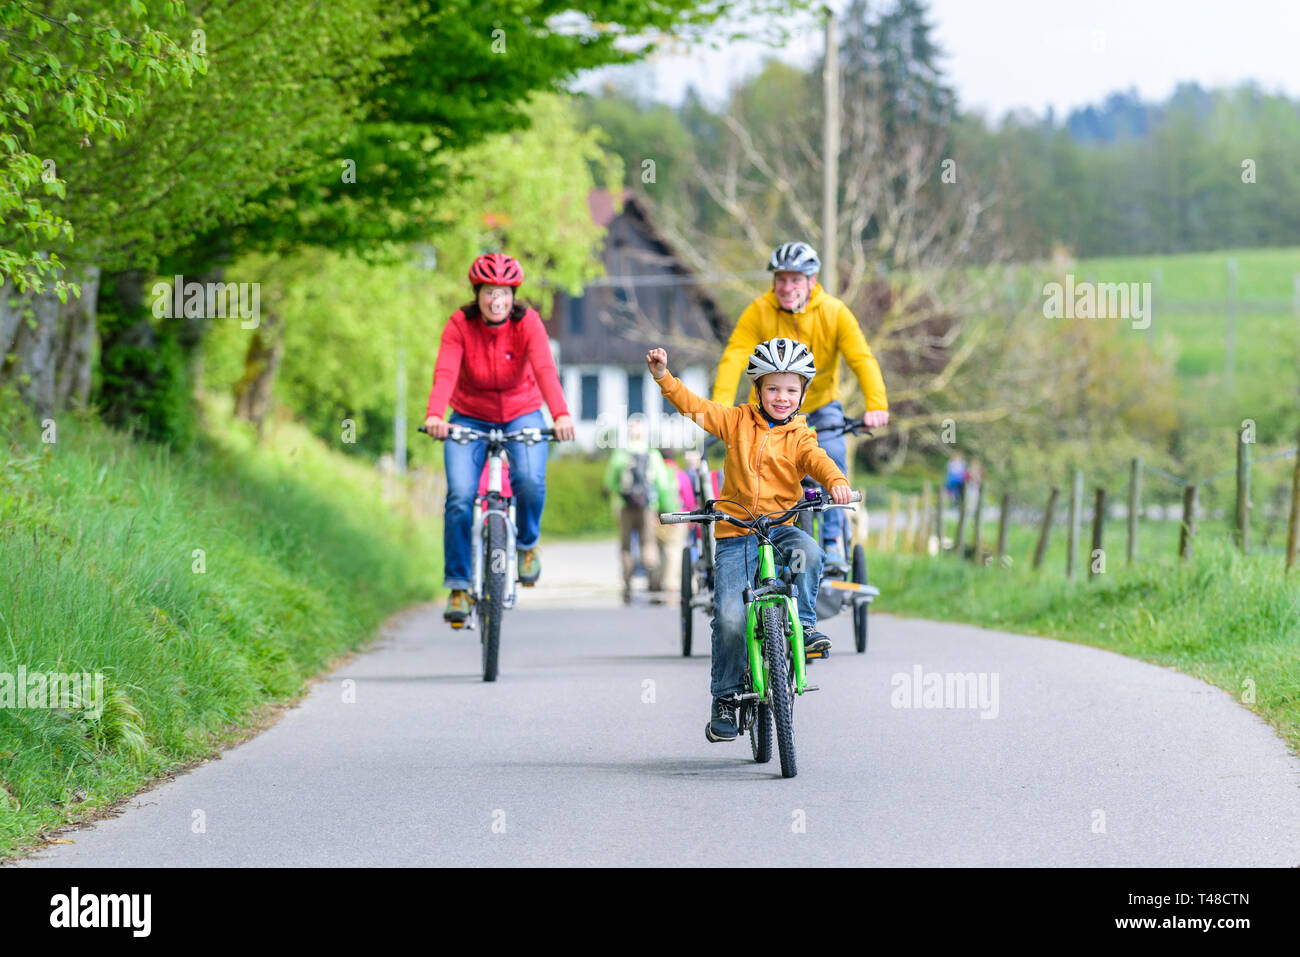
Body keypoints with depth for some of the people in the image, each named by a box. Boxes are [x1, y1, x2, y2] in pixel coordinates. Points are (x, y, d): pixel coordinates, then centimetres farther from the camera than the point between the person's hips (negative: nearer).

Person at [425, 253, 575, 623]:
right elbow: (444, 373, -31)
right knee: (460, 496, -17)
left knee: (530, 479, -27)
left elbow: (545, 370, -32)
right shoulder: (460, 325, -17)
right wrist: (434, 416, -51)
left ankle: (527, 543, 4)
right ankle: (458, 586, -4)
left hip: (521, 414, 0)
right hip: (470, 418, 0)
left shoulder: (527, 322, -17)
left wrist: (561, 415, -50)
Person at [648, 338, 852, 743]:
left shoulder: (798, 436, 7)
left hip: (779, 526, 0)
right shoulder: (737, 421, 9)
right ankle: (724, 699, 2)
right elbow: (693, 405, 4)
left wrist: (836, 480, -33)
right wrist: (663, 375, -10)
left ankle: (804, 624, -12)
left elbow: (816, 459, -12)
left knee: (808, 553, -34)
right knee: (730, 617, -12)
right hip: (734, 533, 0)